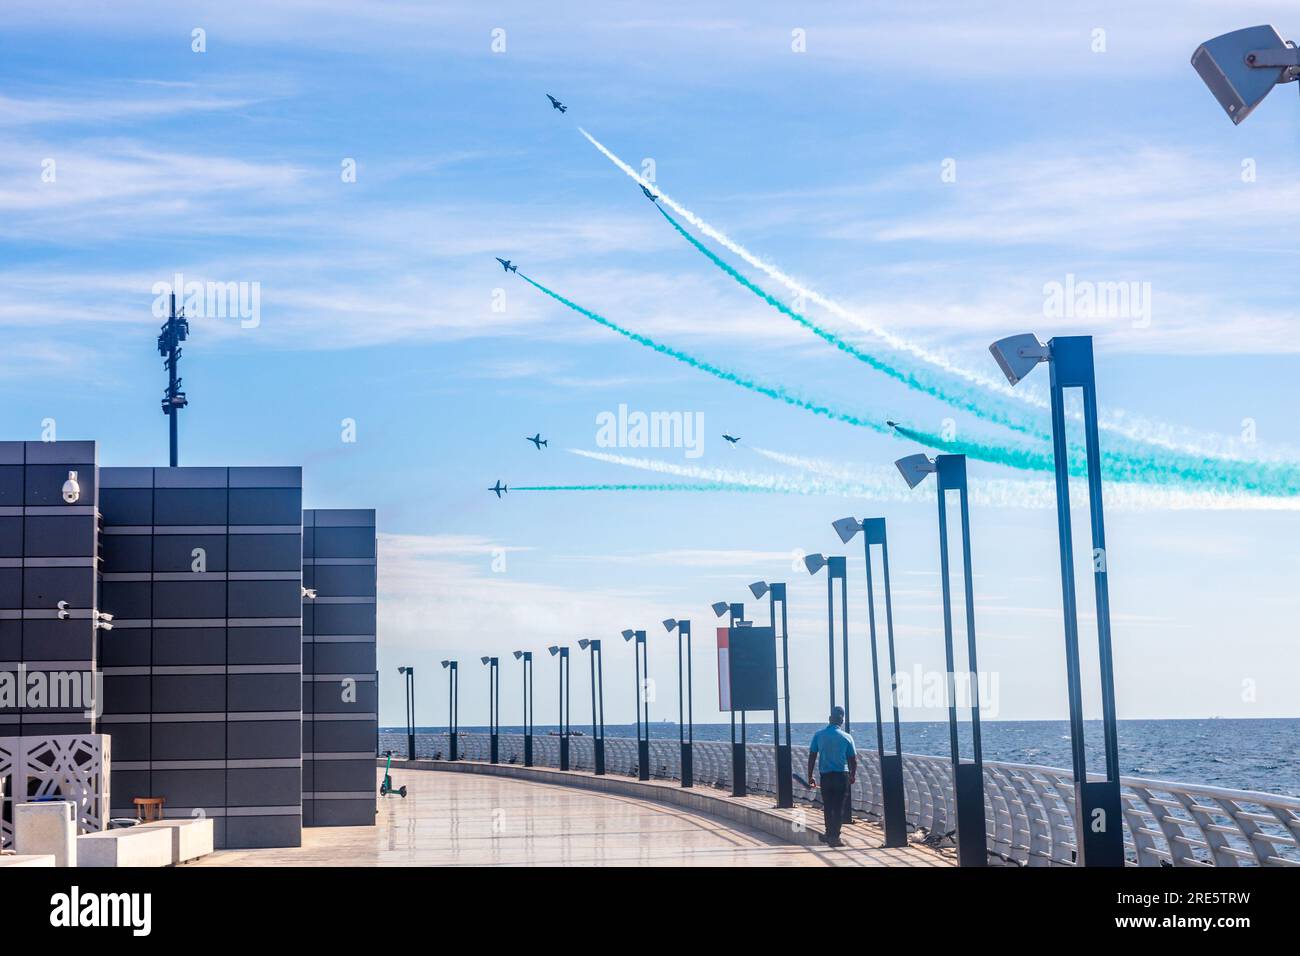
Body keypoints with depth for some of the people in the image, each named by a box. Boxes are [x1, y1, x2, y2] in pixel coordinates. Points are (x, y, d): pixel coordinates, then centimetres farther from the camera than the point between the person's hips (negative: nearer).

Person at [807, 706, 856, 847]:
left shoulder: (818, 735, -1)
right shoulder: (846, 737, -4)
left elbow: (812, 757, -1)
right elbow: (853, 760, 1)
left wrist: (810, 776, 7)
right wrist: (853, 776, 18)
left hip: (825, 776, 2)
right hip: (842, 776, -2)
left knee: (828, 807, 15)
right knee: (839, 807, 4)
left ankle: (830, 834, 26)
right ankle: (834, 836, 3)